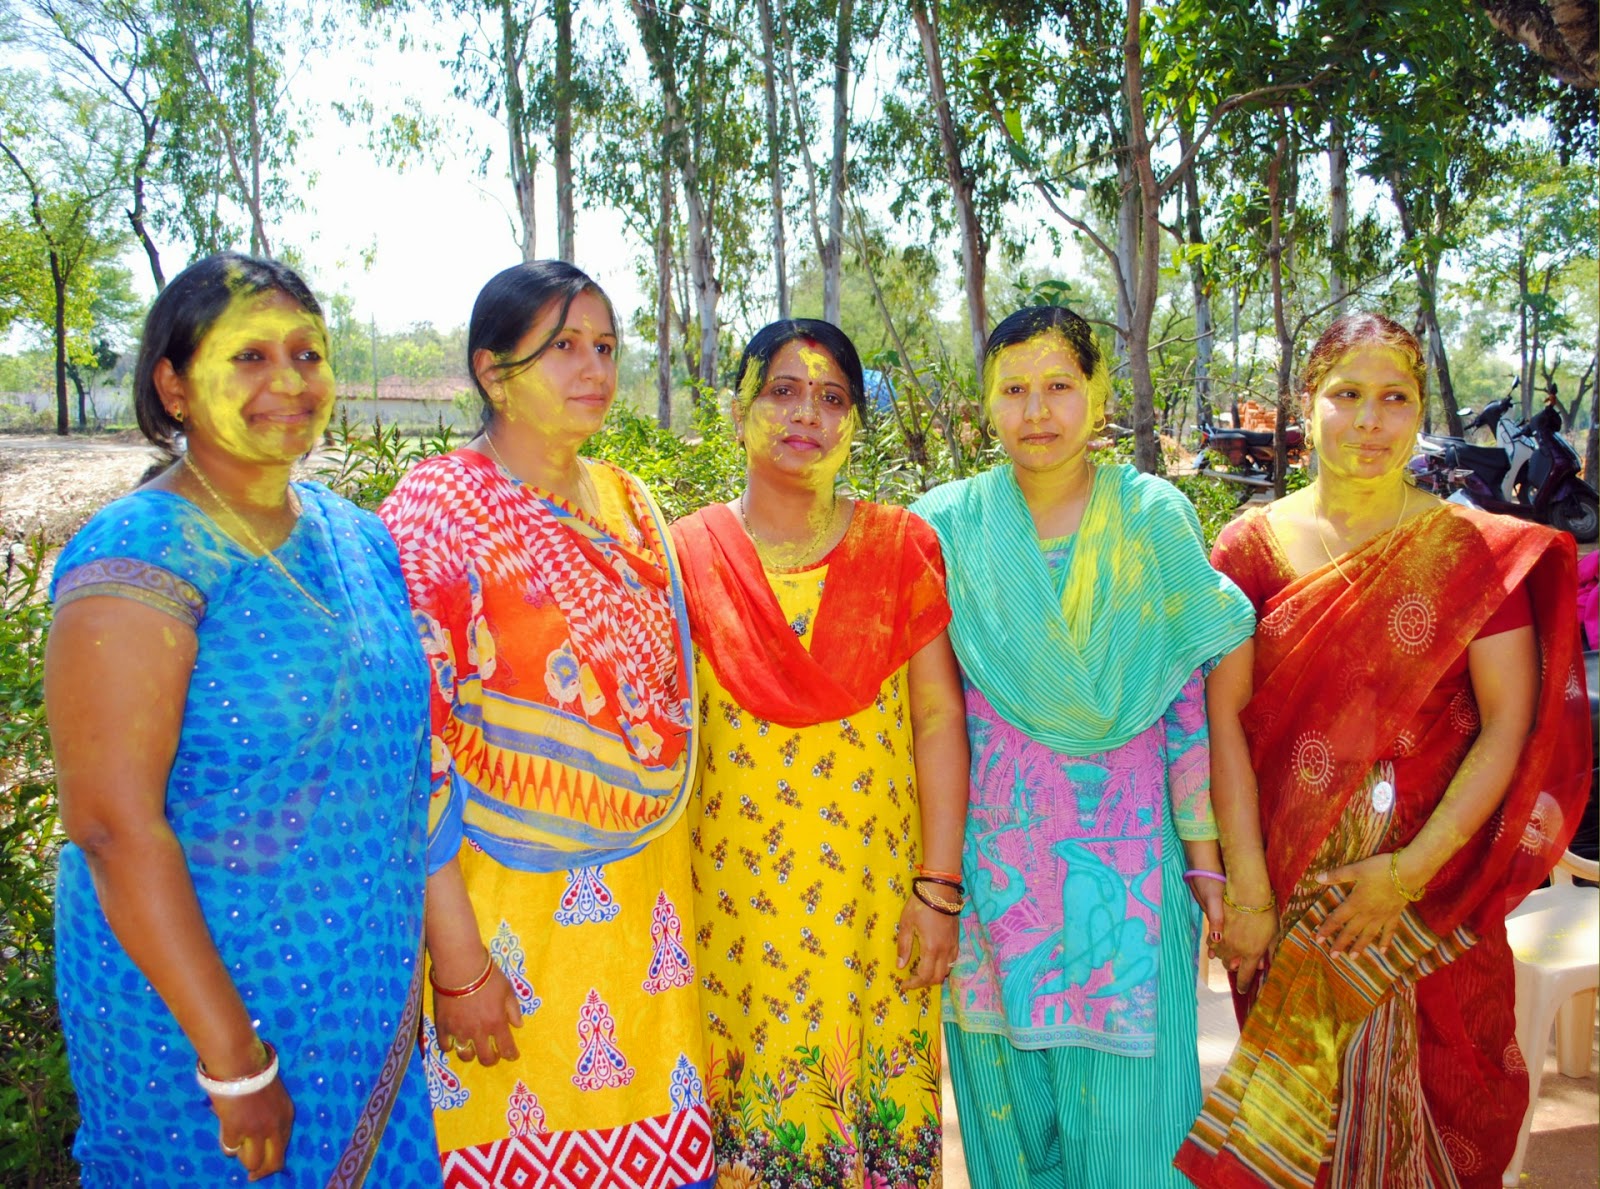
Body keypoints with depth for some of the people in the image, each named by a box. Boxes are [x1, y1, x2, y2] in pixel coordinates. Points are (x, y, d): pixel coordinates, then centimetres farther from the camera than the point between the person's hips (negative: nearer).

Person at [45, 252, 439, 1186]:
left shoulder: (355, 535, 4)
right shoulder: (140, 556, -17)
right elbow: (112, 823, -21)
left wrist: (422, 959, 12)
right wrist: (234, 1059, -20)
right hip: (193, 1000, -6)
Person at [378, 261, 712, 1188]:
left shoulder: (630, 504, 7)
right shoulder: (436, 510, -12)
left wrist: (673, 877, 12)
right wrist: (458, 959, -17)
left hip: (644, 898, 6)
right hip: (505, 905, -5)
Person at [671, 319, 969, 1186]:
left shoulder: (899, 546, 1)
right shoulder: (689, 553, 0)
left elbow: (938, 717, -1)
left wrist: (940, 884, -4)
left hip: (874, 885, 1)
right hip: (736, 889, 0)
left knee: (877, 1094, 9)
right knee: (747, 1105, 7)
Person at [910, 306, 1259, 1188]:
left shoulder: (1155, 516, -2)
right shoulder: (949, 524, 0)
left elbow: (1189, 702, 0)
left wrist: (1206, 859, -1)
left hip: (1124, 858, -1)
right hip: (993, 857, 1)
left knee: (1127, 1112, 7)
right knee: (1008, 1106, 13)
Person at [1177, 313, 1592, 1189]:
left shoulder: (1474, 549, -2)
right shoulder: (1253, 546, -1)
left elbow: (1510, 722, -7)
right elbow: (1224, 716, -3)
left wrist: (1411, 870, -14)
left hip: (1431, 882, 0)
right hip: (1289, 885, 1)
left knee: (1432, 1098, 12)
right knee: (1293, 1103, 12)